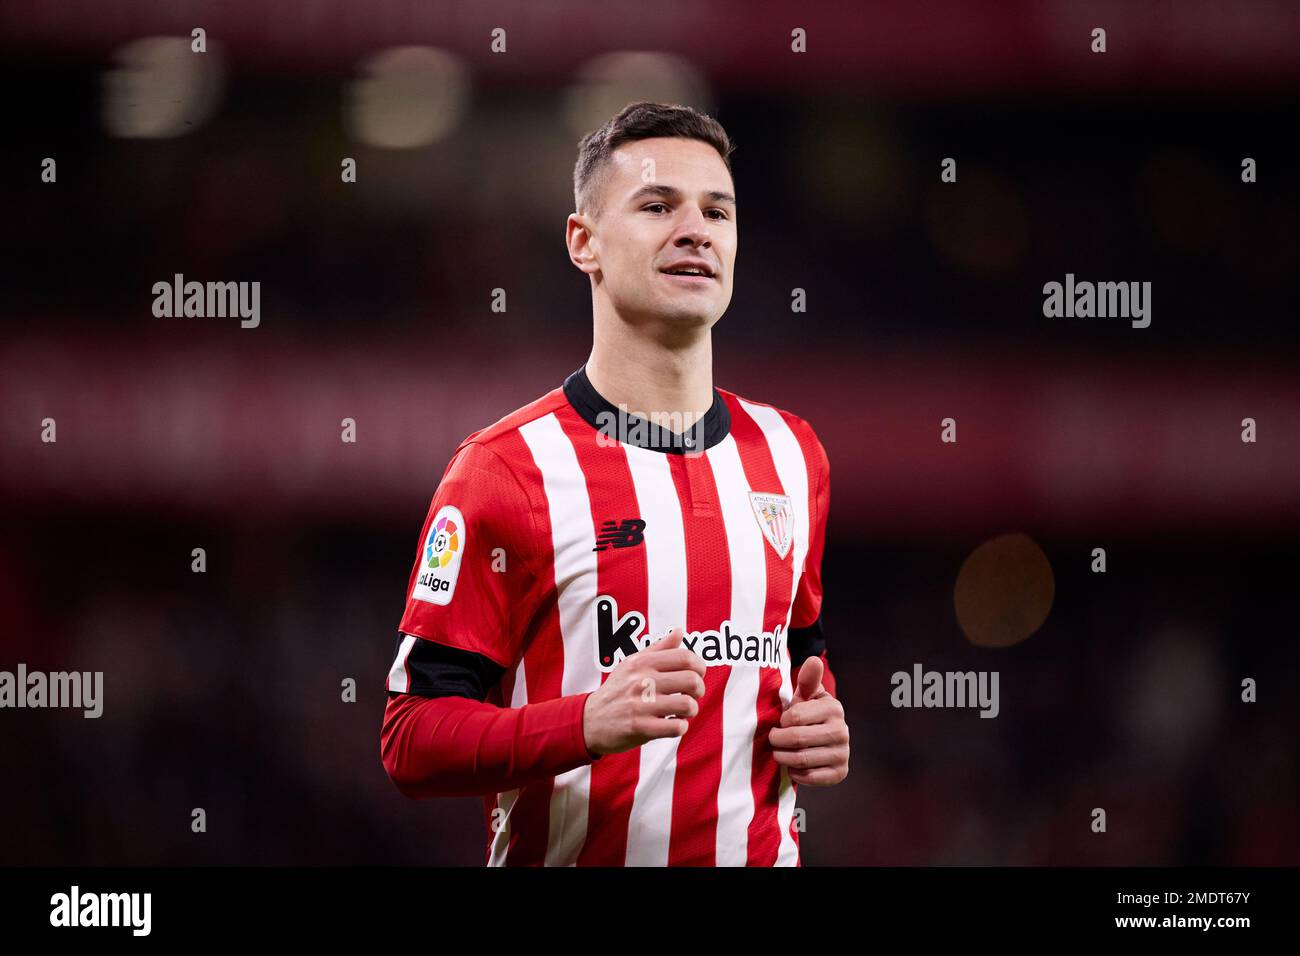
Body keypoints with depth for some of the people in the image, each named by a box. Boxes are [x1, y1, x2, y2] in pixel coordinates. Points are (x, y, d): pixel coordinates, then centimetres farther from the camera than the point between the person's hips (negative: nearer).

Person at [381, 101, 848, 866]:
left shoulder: (792, 455, 6)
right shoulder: (504, 472, -11)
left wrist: (822, 730, -1)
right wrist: (591, 723, -28)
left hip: (764, 854, 5)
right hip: (571, 860, -5)